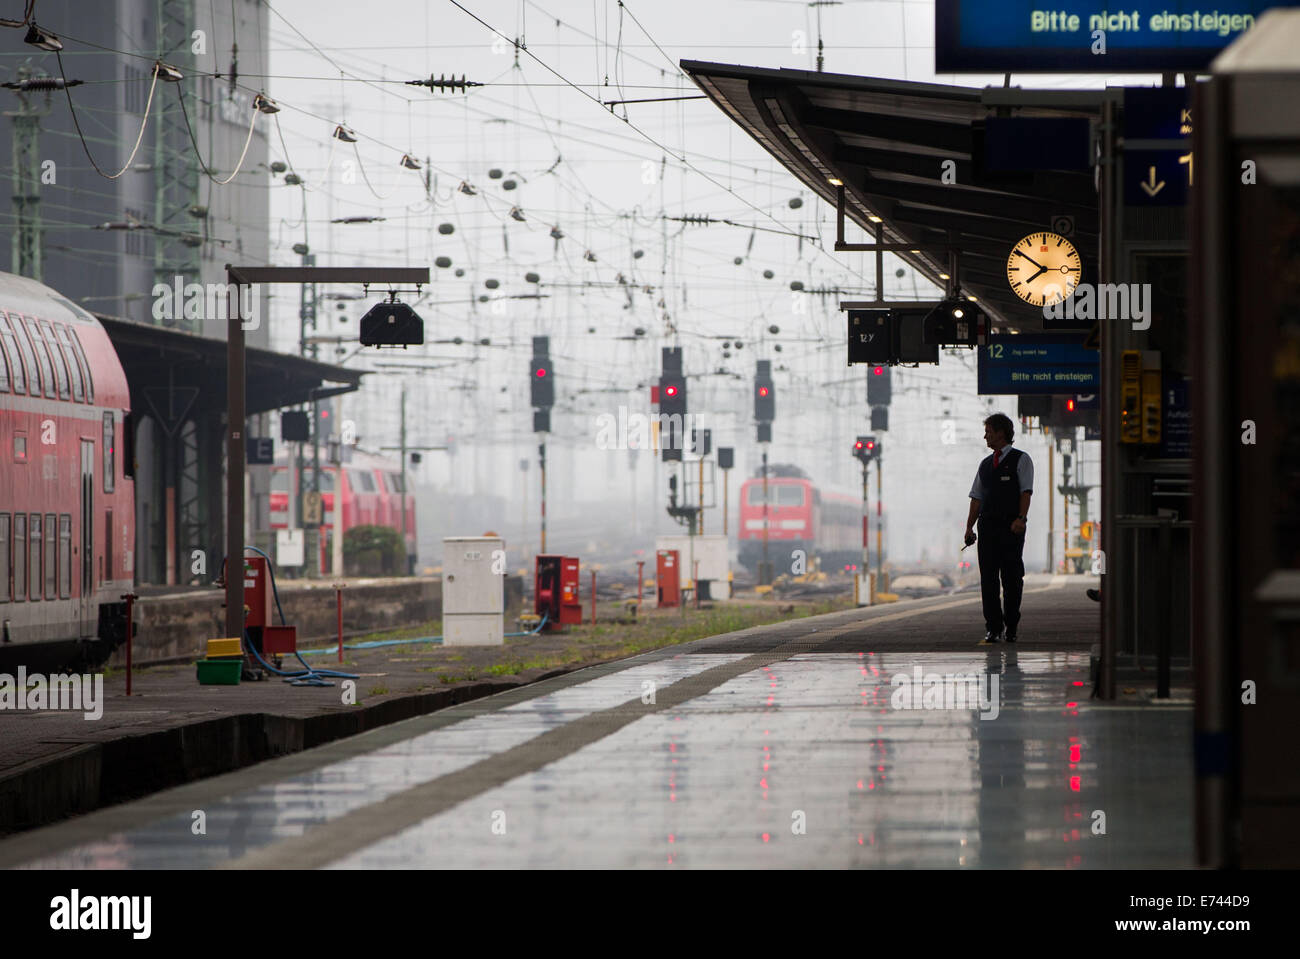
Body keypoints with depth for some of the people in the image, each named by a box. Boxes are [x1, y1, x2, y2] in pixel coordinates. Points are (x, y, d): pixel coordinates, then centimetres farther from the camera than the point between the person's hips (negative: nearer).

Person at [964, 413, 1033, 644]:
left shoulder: (1021, 460, 3)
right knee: (988, 578, -1)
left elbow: (1026, 492, -6)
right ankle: (993, 629, 1)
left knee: (1012, 578, -3)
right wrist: (969, 526, 6)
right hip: (988, 527, 5)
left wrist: (1020, 519, -19)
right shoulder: (985, 464, 19)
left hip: (1011, 528, -5)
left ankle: (1011, 626, 7)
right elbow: (977, 497, 17)